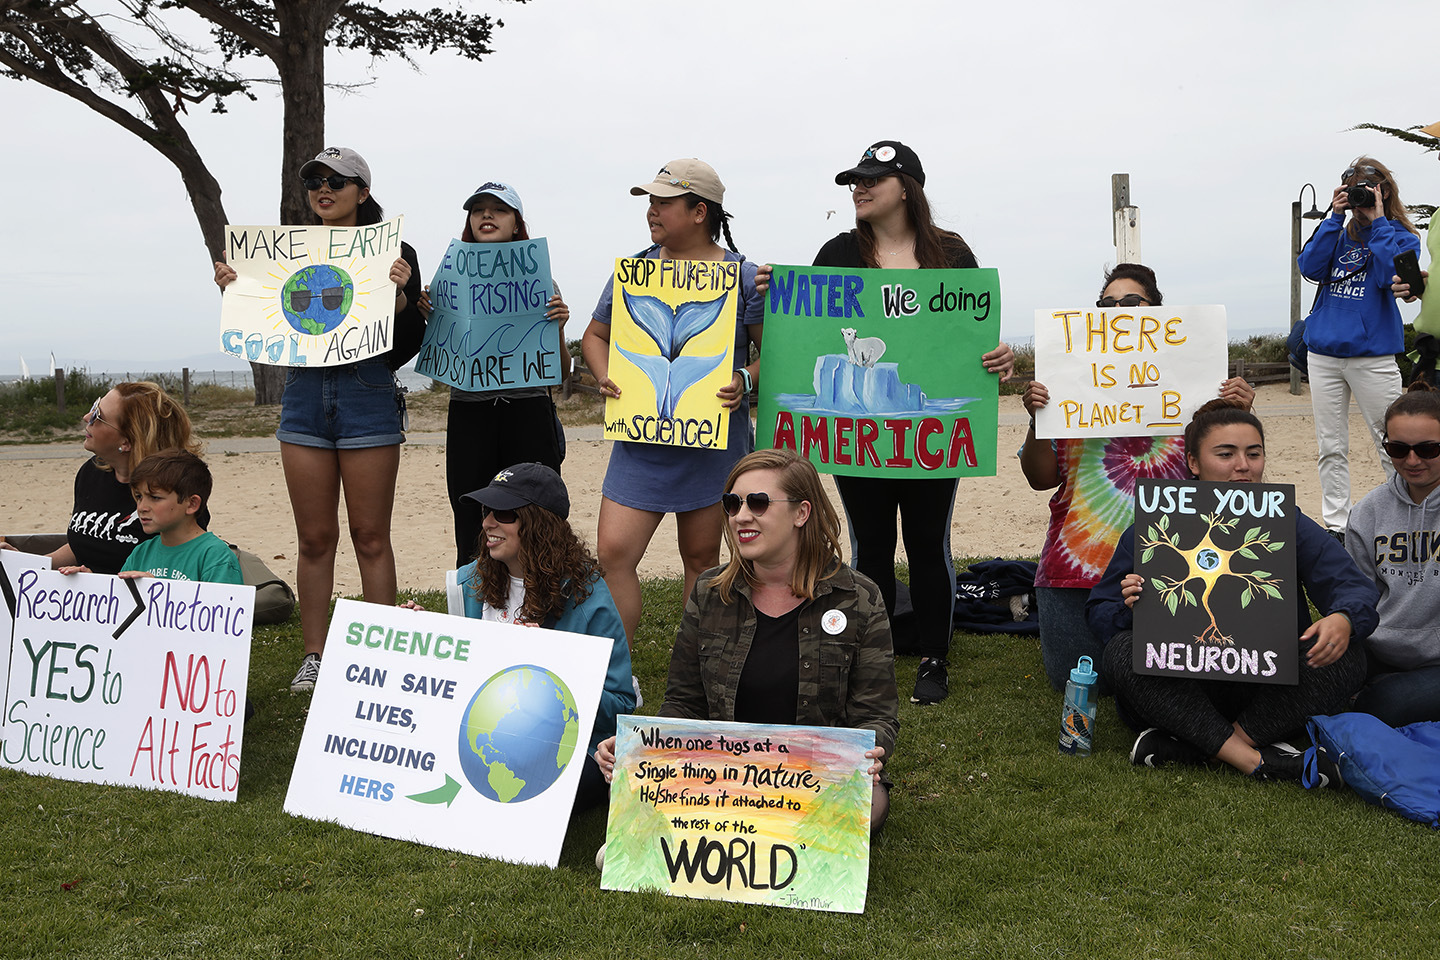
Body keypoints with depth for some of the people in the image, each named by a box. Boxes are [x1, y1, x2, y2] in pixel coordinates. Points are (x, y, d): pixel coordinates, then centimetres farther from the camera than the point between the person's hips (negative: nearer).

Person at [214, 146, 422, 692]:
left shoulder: (393, 253, 1)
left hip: (368, 395, -4)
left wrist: (401, 296, -18)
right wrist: (234, 290, 2)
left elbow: (408, 346, -2)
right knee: (314, 537, 7)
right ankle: (313, 656, 15)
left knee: (370, 536, 0)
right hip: (304, 395, 4)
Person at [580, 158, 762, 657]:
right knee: (613, 552, -8)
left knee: (702, 557, 9)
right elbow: (595, 336, 18)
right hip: (641, 437, 2)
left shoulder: (743, 276, 0)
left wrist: (745, 380, -16)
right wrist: (605, 376, -1)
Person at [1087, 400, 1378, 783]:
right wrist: (1131, 610, -27)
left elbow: (1354, 586, -9)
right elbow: (1099, 612, -2)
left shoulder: (1288, 525, 2)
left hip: (1267, 695, 1)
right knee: (1122, 652, -28)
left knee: (1346, 656, -23)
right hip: (1180, 690, -1)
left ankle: (1184, 748, -29)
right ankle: (1255, 759, -33)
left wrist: (1343, 619, -35)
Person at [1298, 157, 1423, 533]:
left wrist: (1378, 222, -8)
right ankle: (1337, 526, 11)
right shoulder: (1340, 234, 13)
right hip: (1324, 353, 3)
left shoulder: (1402, 237, 5)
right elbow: (1310, 267, -4)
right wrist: (1335, 217, -4)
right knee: (1331, 447, 5)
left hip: (1373, 354, -3)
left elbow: (1388, 276, -14)